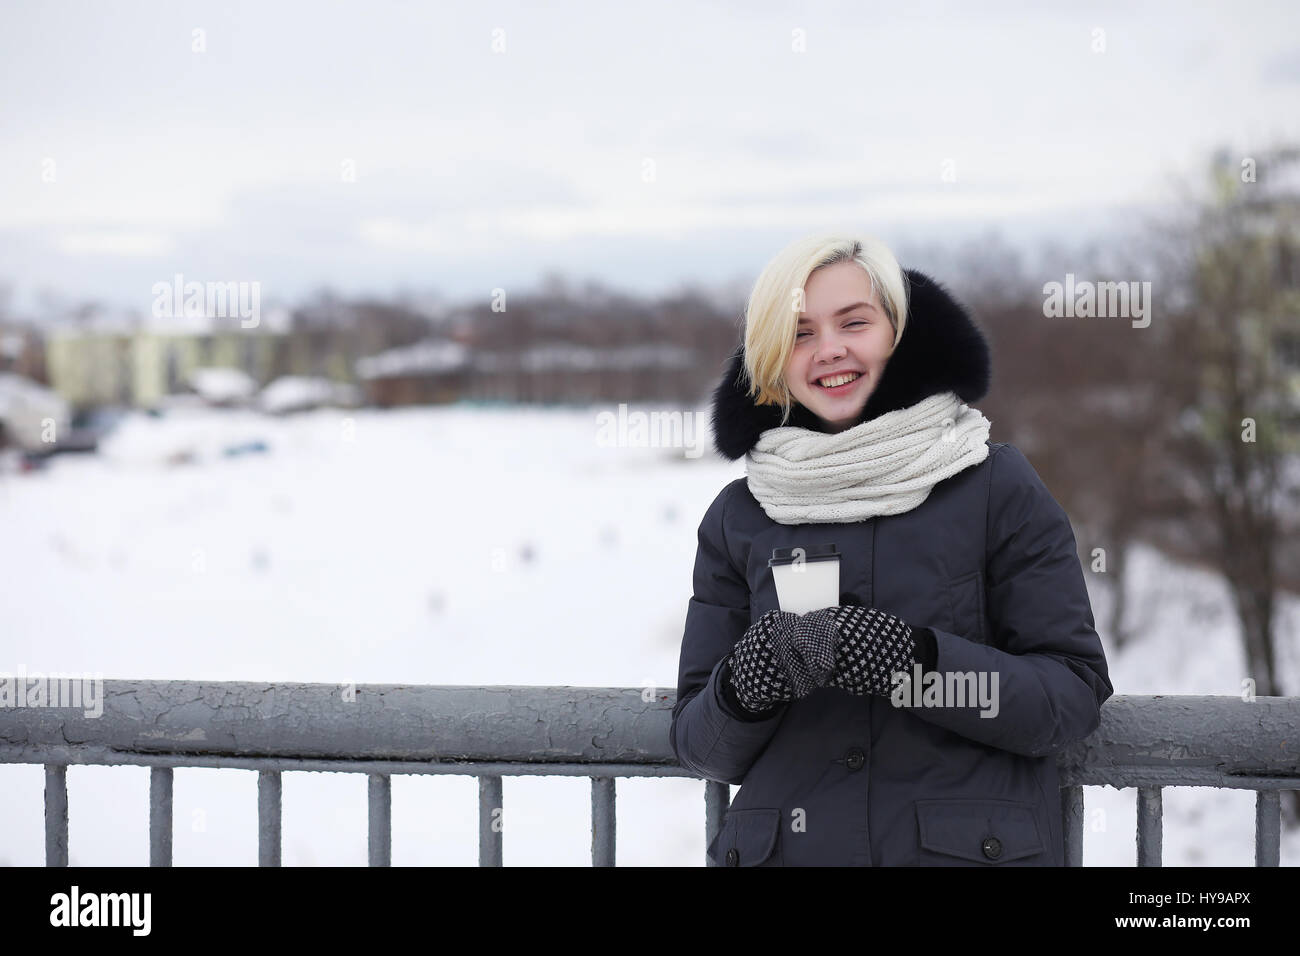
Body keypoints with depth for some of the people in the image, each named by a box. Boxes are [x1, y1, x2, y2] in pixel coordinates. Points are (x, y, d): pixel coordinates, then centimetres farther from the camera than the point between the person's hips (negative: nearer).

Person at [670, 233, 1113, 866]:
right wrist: (742, 685, -18)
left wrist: (918, 660, -22)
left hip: (976, 846, -2)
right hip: (788, 848, 2)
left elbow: (1075, 695, -9)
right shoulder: (738, 517, 2)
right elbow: (696, 746, 3)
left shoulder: (996, 484, -4)